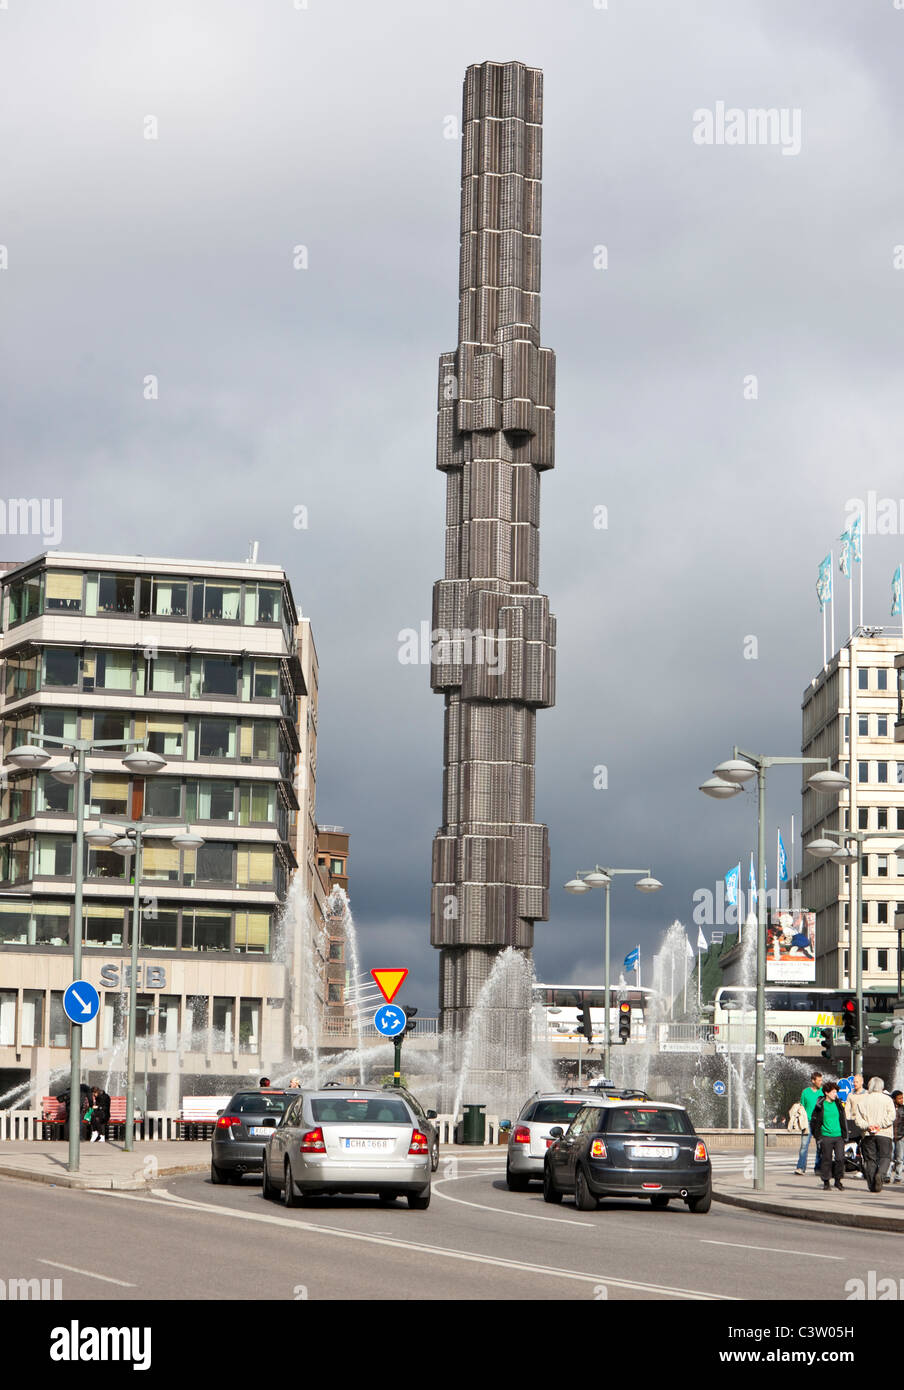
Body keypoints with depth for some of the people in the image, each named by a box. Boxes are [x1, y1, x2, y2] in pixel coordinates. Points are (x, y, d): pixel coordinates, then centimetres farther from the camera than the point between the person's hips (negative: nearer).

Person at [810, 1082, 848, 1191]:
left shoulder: (838, 1104, 9)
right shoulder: (820, 1106, -2)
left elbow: (844, 1119, 18)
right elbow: (814, 1121, 3)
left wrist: (845, 1135, 13)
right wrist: (817, 1136, -1)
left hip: (839, 1136, 3)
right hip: (826, 1137, -3)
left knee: (840, 1158, -6)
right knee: (826, 1160, 1)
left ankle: (838, 1180, 10)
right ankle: (826, 1182, 13)